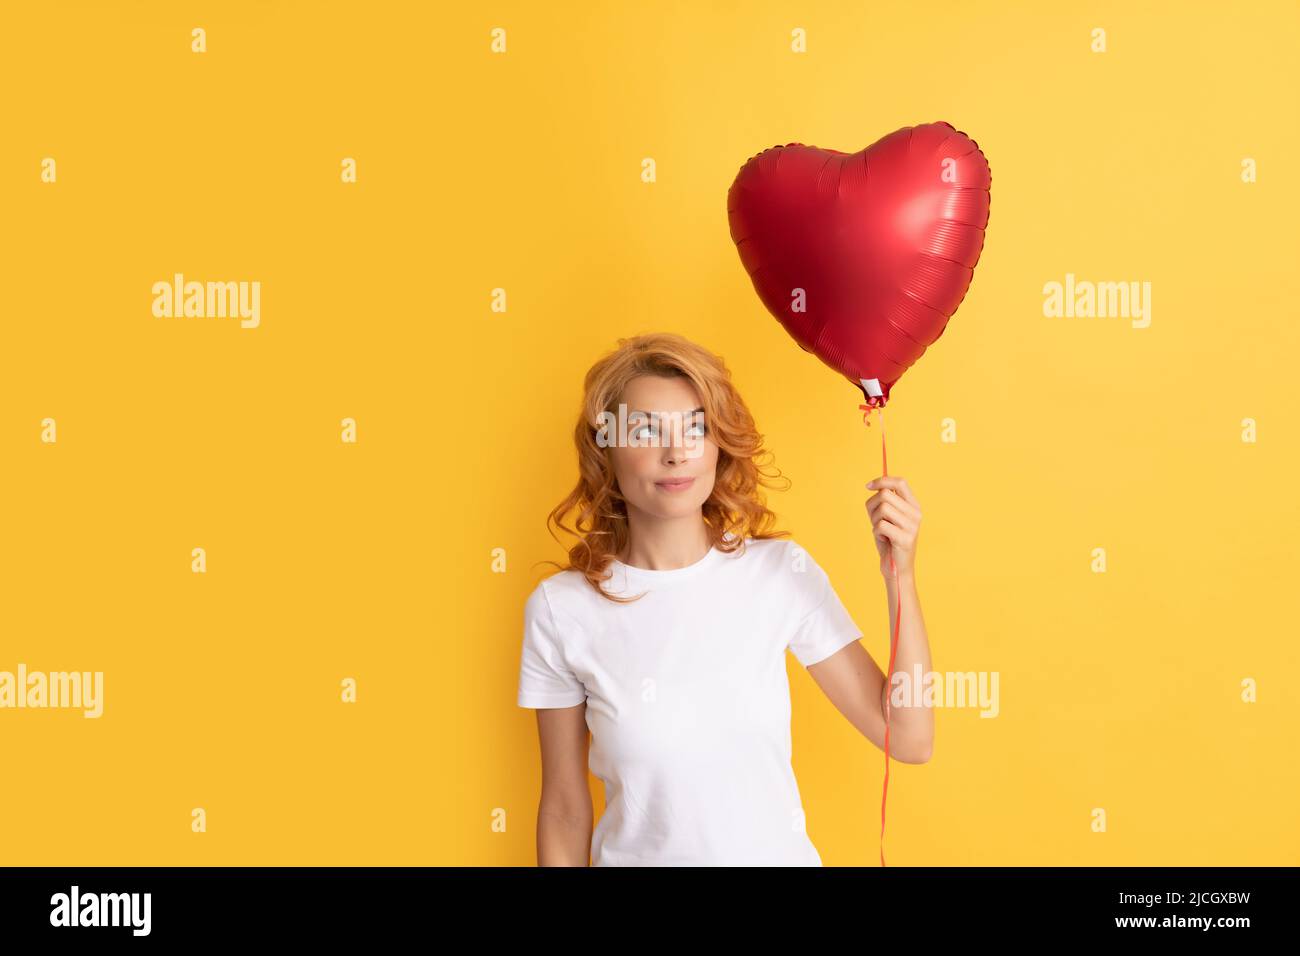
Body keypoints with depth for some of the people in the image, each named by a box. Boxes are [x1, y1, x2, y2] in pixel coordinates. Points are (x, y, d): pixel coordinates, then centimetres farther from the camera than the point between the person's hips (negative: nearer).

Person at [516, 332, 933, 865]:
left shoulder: (783, 572, -12)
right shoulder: (560, 608, -15)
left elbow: (909, 741, -10)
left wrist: (900, 576, -18)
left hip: (778, 854, 2)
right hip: (635, 854, -1)